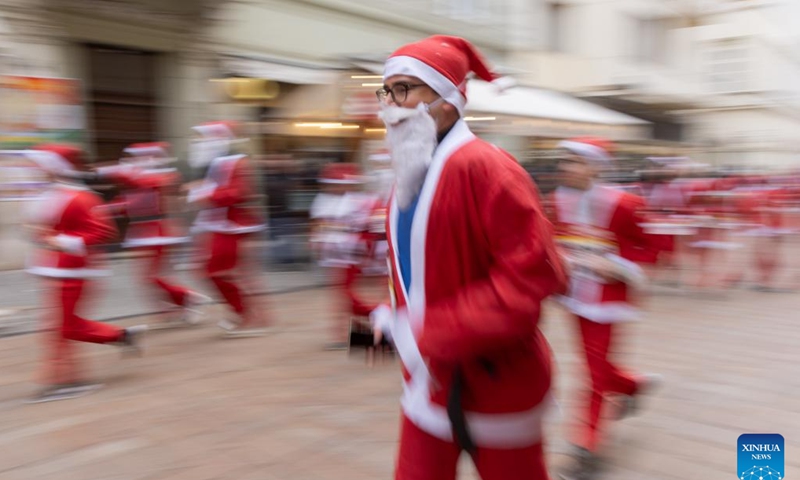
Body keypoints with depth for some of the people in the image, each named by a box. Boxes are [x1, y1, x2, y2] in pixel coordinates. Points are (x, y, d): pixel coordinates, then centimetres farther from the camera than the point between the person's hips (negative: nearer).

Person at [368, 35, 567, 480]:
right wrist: (394, 319, 1)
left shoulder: (484, 167, -21)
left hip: (495, 382, -7)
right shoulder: (410, 178, 5)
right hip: (431, 382, 7)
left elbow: (536, 272, -28)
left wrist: (435, 334, -28)